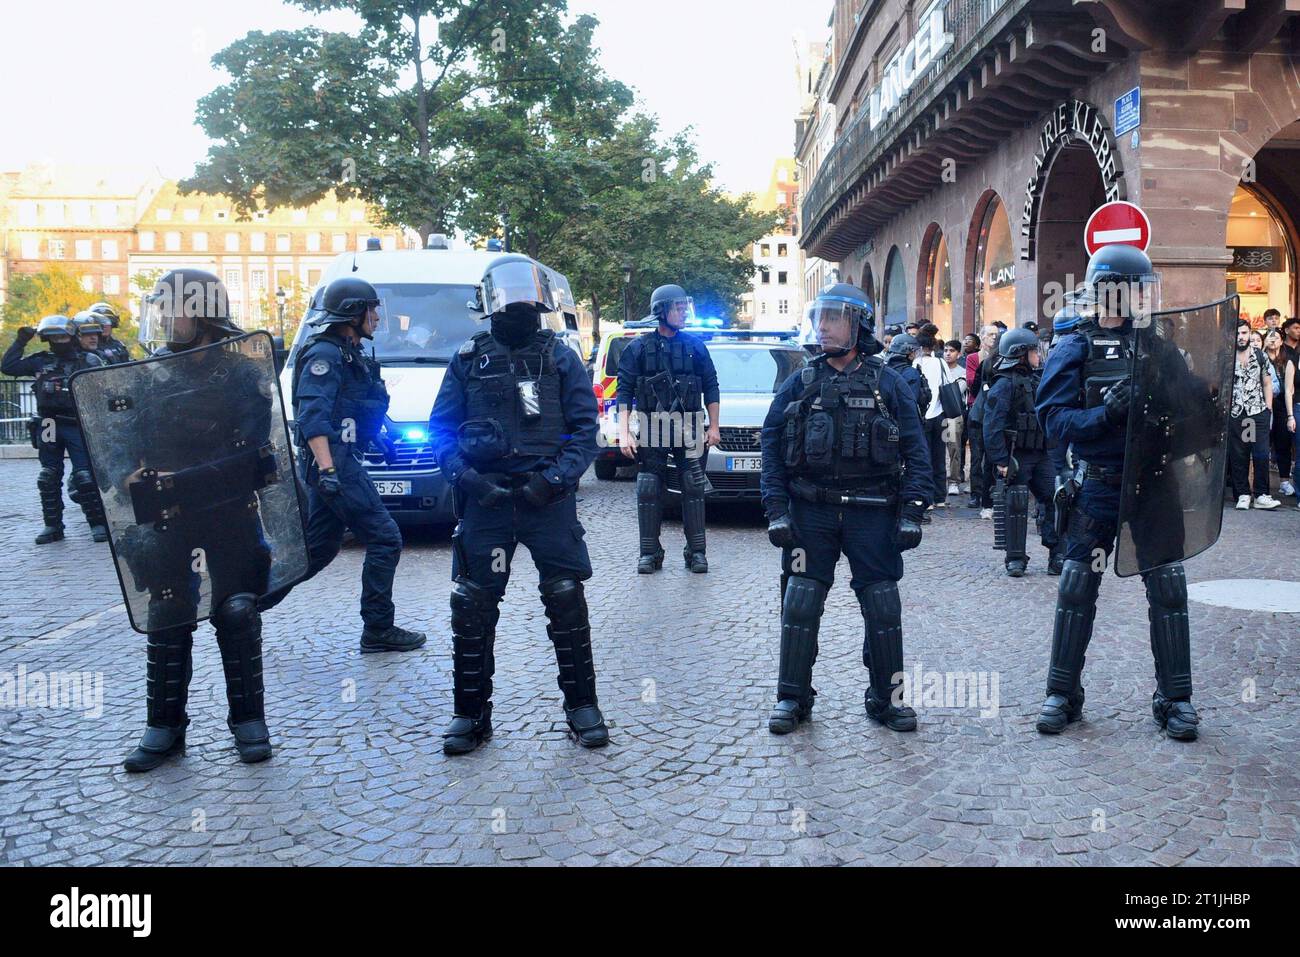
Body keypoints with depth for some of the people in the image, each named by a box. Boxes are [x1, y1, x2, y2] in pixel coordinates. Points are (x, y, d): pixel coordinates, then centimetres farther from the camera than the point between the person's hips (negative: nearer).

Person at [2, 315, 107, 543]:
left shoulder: (89, 361, 2)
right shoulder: (40, 361, 11)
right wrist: (21, 341, 5)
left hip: (79, 426, -4)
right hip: (48, 427, 4)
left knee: (85, 477, -8)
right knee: (48, 478, 8)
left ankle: (98, 523, 0)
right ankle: (52, 525, 17)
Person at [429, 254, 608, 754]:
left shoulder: (560, 358, 7)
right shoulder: (468, 360, 9)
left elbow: (584, 428, 2)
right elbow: (441, 430, 7)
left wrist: (555, 478, -13)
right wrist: (469, 479, -10)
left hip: (548, 499, -1)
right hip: (485, 499, 1)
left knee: (567, 600, 0)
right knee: (473, 607, 2)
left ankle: (582, 705, 16)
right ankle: (471, 713, 16)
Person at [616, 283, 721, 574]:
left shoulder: (695, 345, 9)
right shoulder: (638, 348, 3)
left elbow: (711, 387, 11)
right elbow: (624, 392, 1)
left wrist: (714, 427, 5)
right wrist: (624, 432, -8)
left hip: (689, 430, 1)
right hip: (651, 430, -1)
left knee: (693, 490, 2)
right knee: (649, 492, 1)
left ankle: (696, 551, 12)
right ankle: (649, 553, 10)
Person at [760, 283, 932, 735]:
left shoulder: (888, 383, 4)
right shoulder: (799, 384, 7)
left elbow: (915, 452, 2)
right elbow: (772, 448, 5)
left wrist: (911, 512, -7)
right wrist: (776, 509, -4)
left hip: (871, 512, 0)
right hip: (810, 511, 1)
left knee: (883, 606, 3)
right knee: (800, 604, 1)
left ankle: (885, 698, 19)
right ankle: (792, 697, 15)